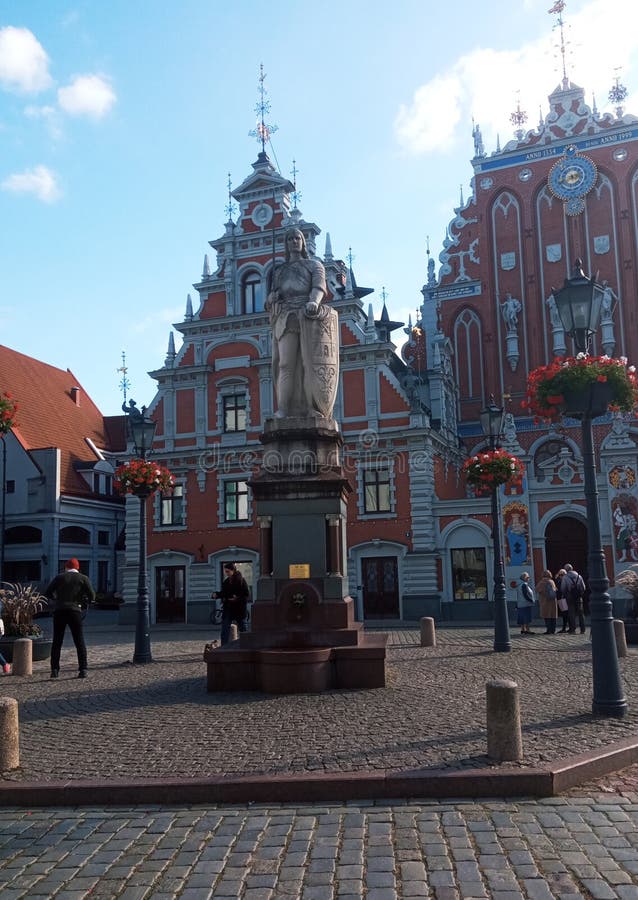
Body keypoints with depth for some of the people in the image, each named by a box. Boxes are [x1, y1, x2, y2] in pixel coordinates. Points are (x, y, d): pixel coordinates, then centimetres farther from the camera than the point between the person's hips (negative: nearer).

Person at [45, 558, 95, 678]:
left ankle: (54, 670, 3)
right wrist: (83, 603, 18)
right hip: (75, 611, -1)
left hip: (59, 611, 1)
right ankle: (83, 669, -3)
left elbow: (47, 594, 7)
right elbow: (92, 596, 1)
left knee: (57, 642, 8)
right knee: (79, 641, 3)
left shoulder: (60, 577, 11)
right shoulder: (83, 578, 9)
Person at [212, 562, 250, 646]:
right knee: (225, 629, 0)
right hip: (228, 608, 5)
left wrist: (237, 598, -23)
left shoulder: (241, 580, -8)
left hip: (239, 608, -5)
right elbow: (223, 593, 15)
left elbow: (246, 594, -10)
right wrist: (216, 594, -3)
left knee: (242, 629, 6)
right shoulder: (226, 581, 9)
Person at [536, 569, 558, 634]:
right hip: (553, 601, 4)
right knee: (553, 615, 8)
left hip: (545, 601, -4)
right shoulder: (552, 582, 4)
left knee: (547, 616, -2)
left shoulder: (542, 582, -10)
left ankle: (548, 630, -5)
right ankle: (553, 630, 10)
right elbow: (555, 590, 13)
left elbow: (537, 590, -4)